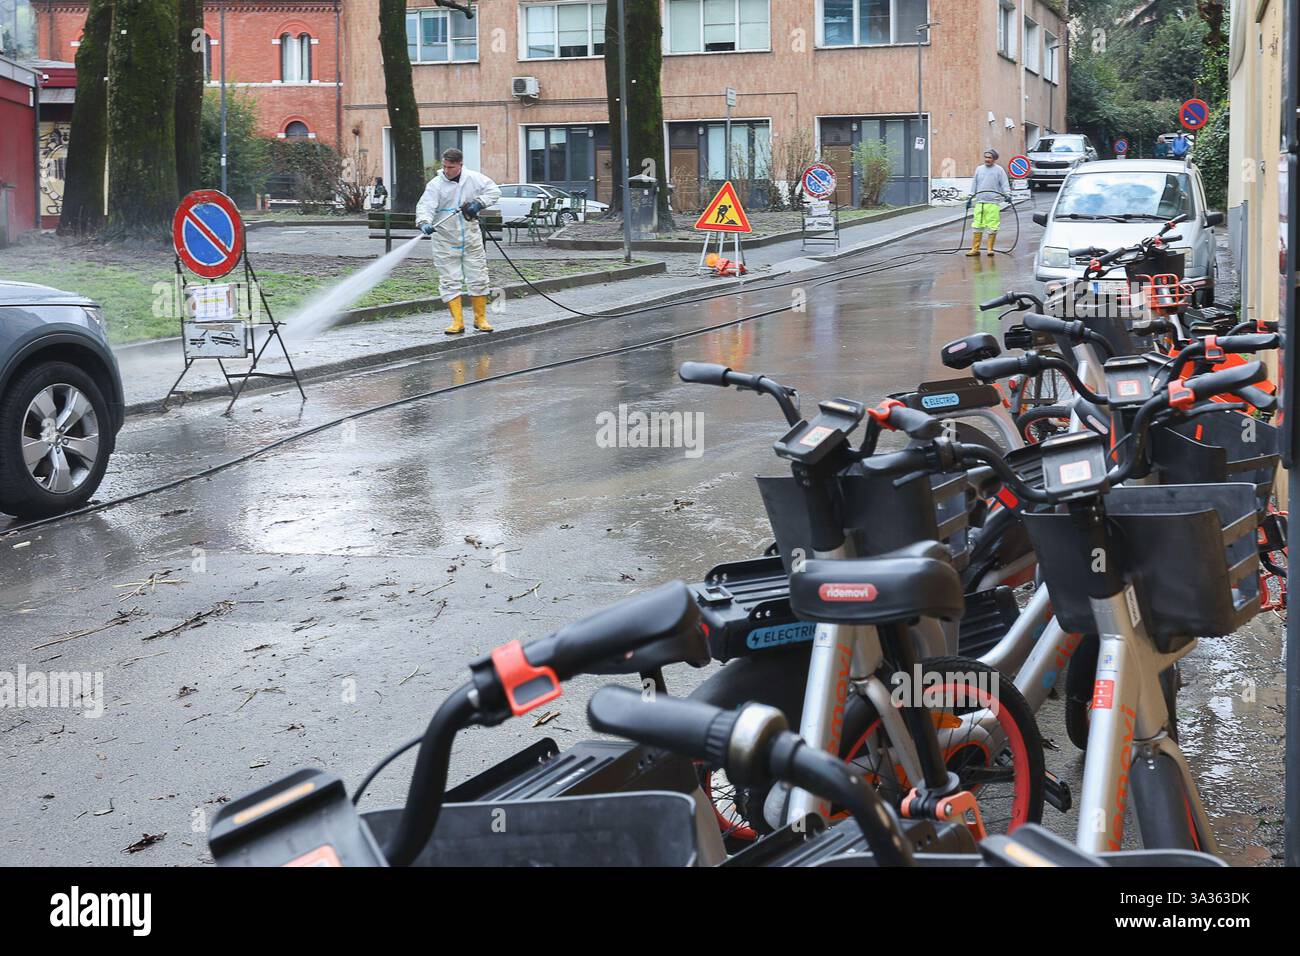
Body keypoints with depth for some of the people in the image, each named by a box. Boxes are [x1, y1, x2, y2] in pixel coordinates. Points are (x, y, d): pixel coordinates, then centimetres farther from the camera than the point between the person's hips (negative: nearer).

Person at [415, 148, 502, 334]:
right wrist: (424, 222, -36)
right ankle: (457, 321, 3)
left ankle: (480, 318, 18)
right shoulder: (435, 185, -7)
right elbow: (425, 206, -16)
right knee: (450, 281, -2)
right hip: (446, 241, -2)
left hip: (471, 239, 2)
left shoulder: (473, 178, 0)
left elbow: (494, 191, 5)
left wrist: (479, 202, -11)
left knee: (478, 278, 6)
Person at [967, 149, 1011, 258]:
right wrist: (970, 198, 16)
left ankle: (990, 249, 6)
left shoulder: (999, 170, 3)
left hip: (993, 203, -3)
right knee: (978, 226, 3)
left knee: (992, 227, -2)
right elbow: (974, 183, 19)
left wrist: (1007, 194, -15)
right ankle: (975, 249, 7)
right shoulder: (979, 169, 15)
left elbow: (1005, 184, -1)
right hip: (980, 202, 3)